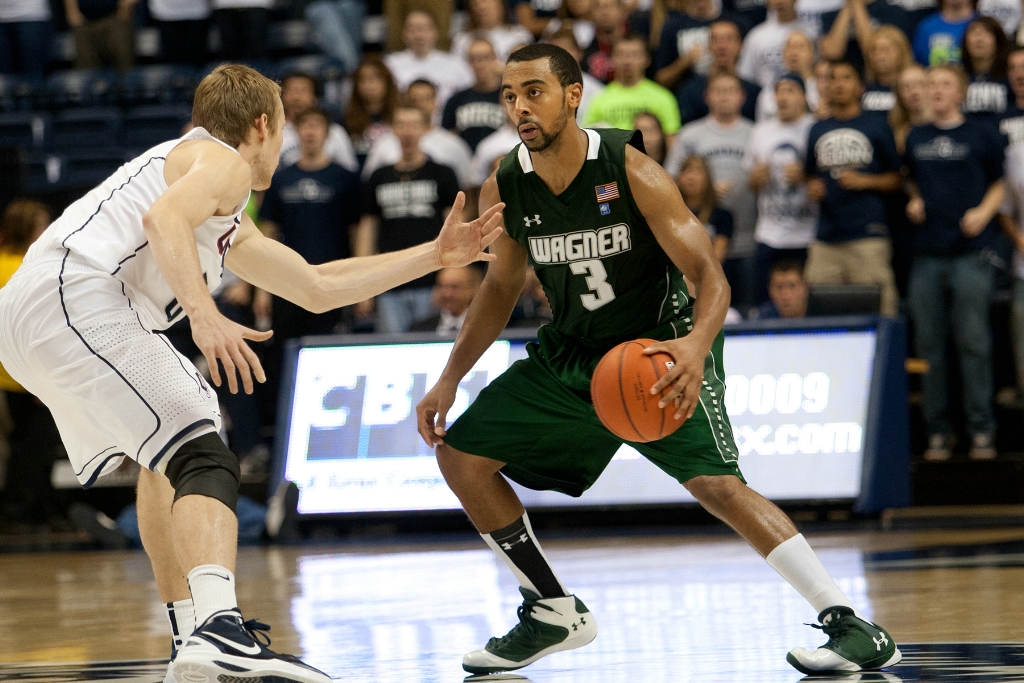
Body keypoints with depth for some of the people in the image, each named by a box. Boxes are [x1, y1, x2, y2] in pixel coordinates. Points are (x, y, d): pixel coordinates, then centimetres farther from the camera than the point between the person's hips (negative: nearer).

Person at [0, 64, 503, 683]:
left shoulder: (230, 229, 35)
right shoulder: (225, 163, 6)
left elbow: (316, 289, 40)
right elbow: (164, 217, -17)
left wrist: (435, 256, 41)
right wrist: (205, 314, -28)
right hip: (78, 301, -10)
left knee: (165, 456, 28)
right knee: (202, 459, -17)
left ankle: (190, 629, 26)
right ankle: (218, 632, -37)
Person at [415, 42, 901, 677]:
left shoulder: (632, 172, -24)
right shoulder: (504, 191, -8)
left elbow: (710, 277, -25)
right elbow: (502, 286, 11)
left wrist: (696, 347, -46)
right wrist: (449, 379, 6)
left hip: (662, 343, -7)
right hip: (572, 355, 7)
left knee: (715, 482, -26)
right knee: (459, 455, 3)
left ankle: (854, 629, -26)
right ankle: (554, 613, 17)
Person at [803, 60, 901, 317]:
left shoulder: (876, 127, 7)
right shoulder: (818, 130, 18)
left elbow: (896, 179, 6)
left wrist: (863, 181, -9)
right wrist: (812, 188, 5)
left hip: (867, 235, -4)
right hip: (826, 236, 4)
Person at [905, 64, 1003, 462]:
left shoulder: (982, 136, 5)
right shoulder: (915, 139, 15)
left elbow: (1000, 185, 8)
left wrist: (983, 212, -8)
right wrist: (914, 203, 8)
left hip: (970, 251, -4)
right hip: (927, 253, 4)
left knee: (973, 343, -5)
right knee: (929, 346, 3)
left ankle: (981, 429, 0)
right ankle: (937, 431, 9)